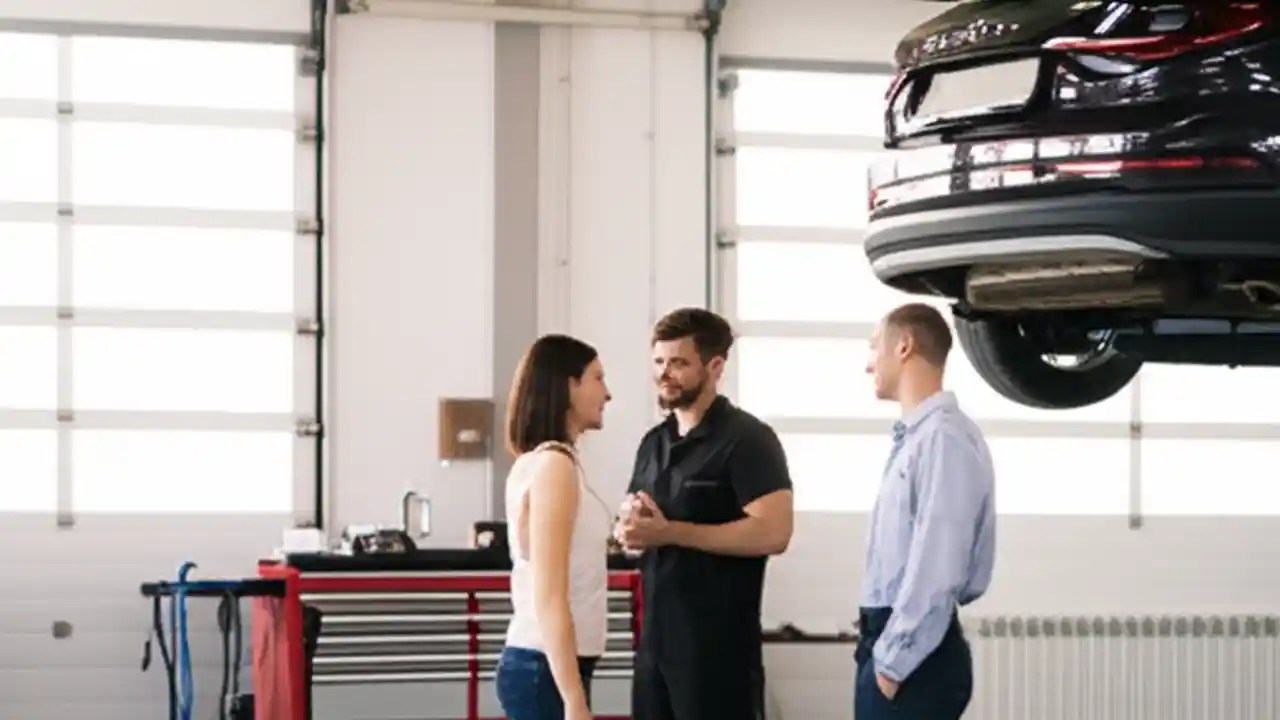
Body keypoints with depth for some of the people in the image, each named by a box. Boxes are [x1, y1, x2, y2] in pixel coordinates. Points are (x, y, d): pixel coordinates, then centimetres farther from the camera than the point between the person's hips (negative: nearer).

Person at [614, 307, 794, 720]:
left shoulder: (746, 439, -9)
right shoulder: (654, 442, 15)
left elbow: (772, 533, -20)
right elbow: (633, 525, 24)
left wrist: (670, 532, -21)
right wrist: (629, 529, -2)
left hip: (719, 644, -8)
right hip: (656, 637, 8)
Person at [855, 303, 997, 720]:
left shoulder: (943, 438, -16)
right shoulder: (915, 436, 14)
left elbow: (935, 570, -21)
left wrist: (893, 662, -18)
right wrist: (885, 654, 15)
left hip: (914, 655, -10)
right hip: (896, 644, 10)